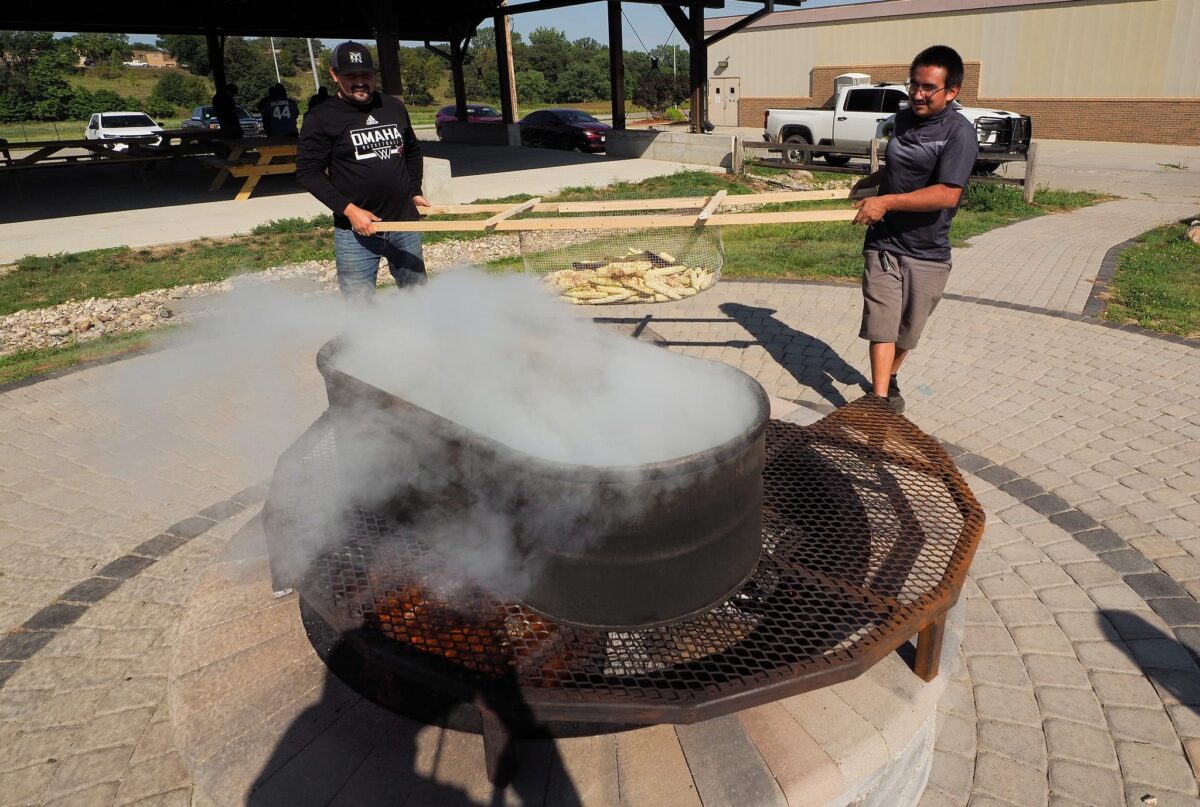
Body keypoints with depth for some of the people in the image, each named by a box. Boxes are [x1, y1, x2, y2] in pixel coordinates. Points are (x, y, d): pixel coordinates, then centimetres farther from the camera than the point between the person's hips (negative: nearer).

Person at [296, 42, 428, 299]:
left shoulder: (394, 107, 9)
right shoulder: (321, 118, -6)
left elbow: (413, 150, 24)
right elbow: (308, 172, -9)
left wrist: (415, 192, 13)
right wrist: (349, 210, -17)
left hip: (405, 222, 4)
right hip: (356, 230, -4)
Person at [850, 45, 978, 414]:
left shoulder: (958, 132, -13)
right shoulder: (903, 118, 7)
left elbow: (947, 194, -25)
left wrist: (887, 201, -26)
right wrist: (869, 182, 28)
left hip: (927, 253, -3)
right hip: (884, 243, 3)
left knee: (908, 329, 11)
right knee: (881, 323, -8)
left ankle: (888, 379, 35)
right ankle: (880, 399, -9)